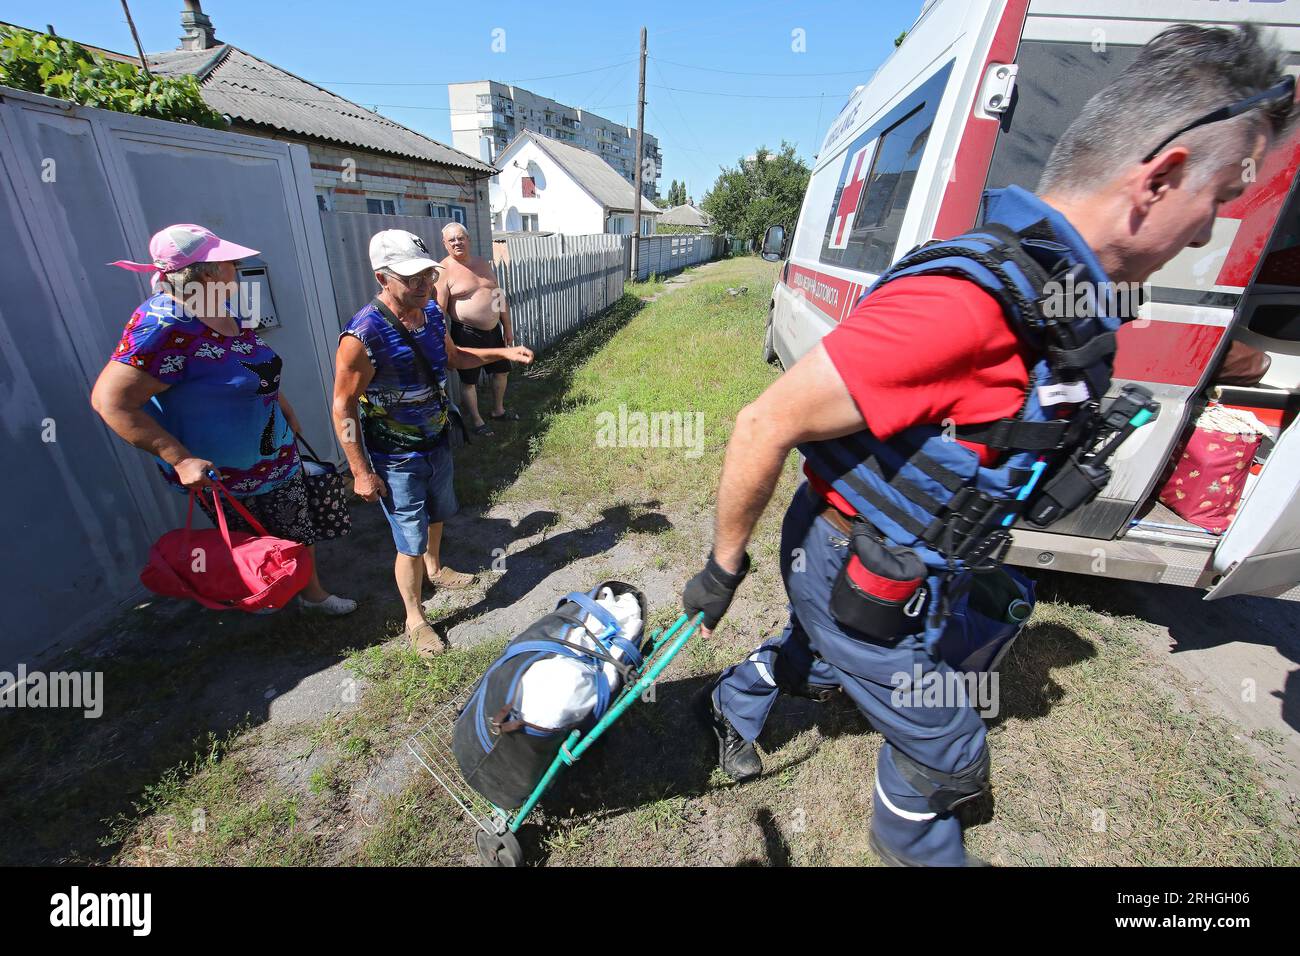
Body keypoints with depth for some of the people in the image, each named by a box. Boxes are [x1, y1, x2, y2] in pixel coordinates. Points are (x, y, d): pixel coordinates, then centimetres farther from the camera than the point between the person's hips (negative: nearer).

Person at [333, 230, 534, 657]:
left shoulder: (431, 311, -4)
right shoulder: (364, 335, -27)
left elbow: (453, 356, 16)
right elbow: (344, 409, -19)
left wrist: (503, 352, 6)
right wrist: (362, 473, -16)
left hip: (437, 442, 7)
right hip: (398, 460, -7)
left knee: (436, 514, 28)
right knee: (411, 544, 3)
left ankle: (435, 568, 56)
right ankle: (415, 620, 25)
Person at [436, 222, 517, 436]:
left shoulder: (483, 263, 9)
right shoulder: (444, 270, -11)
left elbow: (500, 296, 13)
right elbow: (439, 310, -15)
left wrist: (507, 327, 13)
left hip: (493, 330, 7)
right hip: (467, 334, -6)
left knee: (502, 370, 18)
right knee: (469, 380, 4)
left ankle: (498, 410, 39)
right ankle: (476, 421, 21)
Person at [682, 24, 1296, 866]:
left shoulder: (1045, 289, 0)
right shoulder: (971, 301, -32)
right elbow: (766, 426, -31)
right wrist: (726, 565, -18)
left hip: (898, 568, 8)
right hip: (862, 583, -8)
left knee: (814, 659, 33)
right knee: (947, 751, 19)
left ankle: (732, 707, 62)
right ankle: (917, 846, 54)